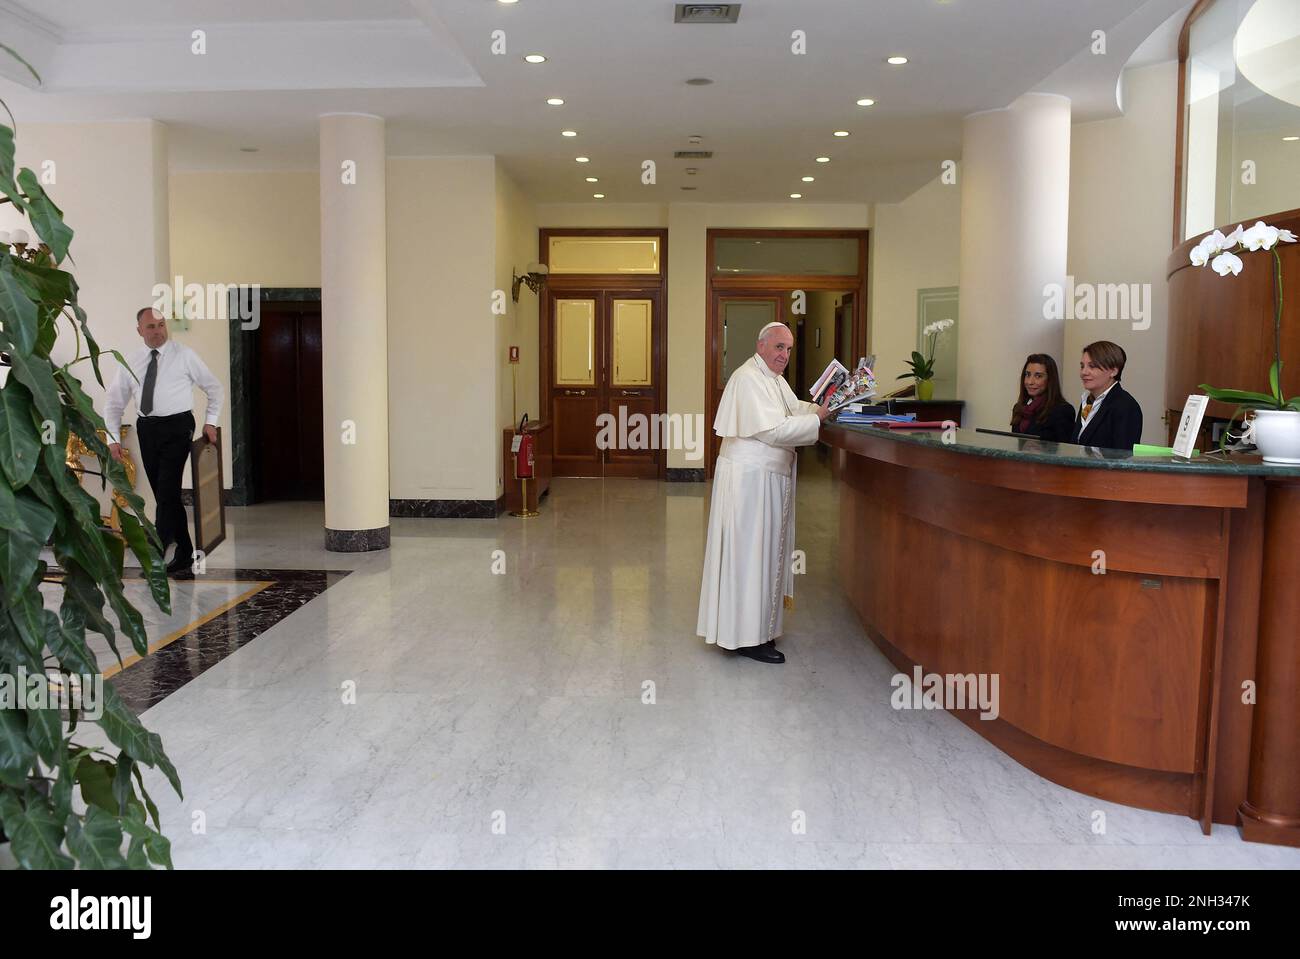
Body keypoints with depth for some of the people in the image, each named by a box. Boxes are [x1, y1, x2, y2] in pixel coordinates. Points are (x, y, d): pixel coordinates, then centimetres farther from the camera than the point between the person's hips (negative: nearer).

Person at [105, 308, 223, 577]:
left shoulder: (184, 355, 0)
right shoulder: (131, 363, 9)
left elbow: (213, 387, 8)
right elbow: (114, 403, 12)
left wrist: (210, 421, 1)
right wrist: (113, 438, 2)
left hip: (177, 426, -4)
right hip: (147, 429, 4)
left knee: (167, 492, -13)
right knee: (165, 494, 8)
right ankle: (184, 553, 17)